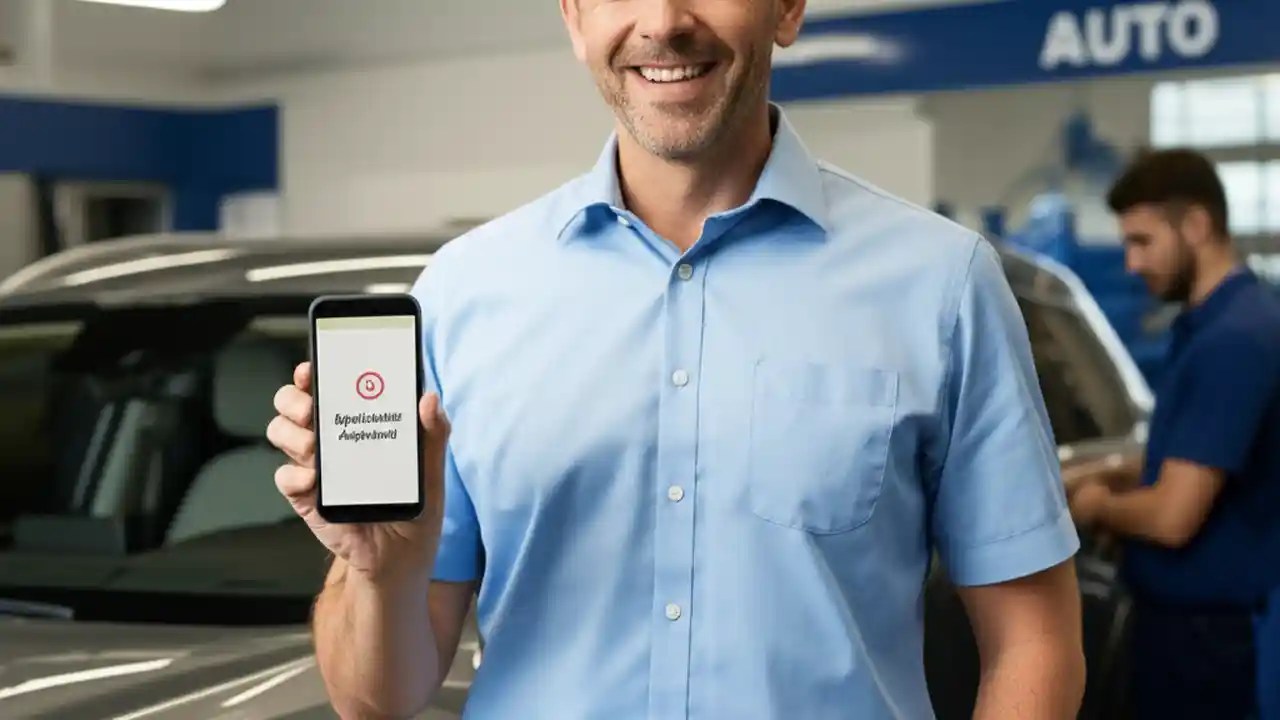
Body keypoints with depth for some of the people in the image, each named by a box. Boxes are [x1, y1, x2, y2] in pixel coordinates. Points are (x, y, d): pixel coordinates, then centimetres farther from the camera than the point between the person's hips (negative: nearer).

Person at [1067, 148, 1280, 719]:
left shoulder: (1233, 339, -22)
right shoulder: (1210, 325, 11)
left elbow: (1172, 516, -25)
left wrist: (1098, 505, -5)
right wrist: (1106, 479, 8)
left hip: (1209, 632, -10)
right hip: (1189, 618, 10)